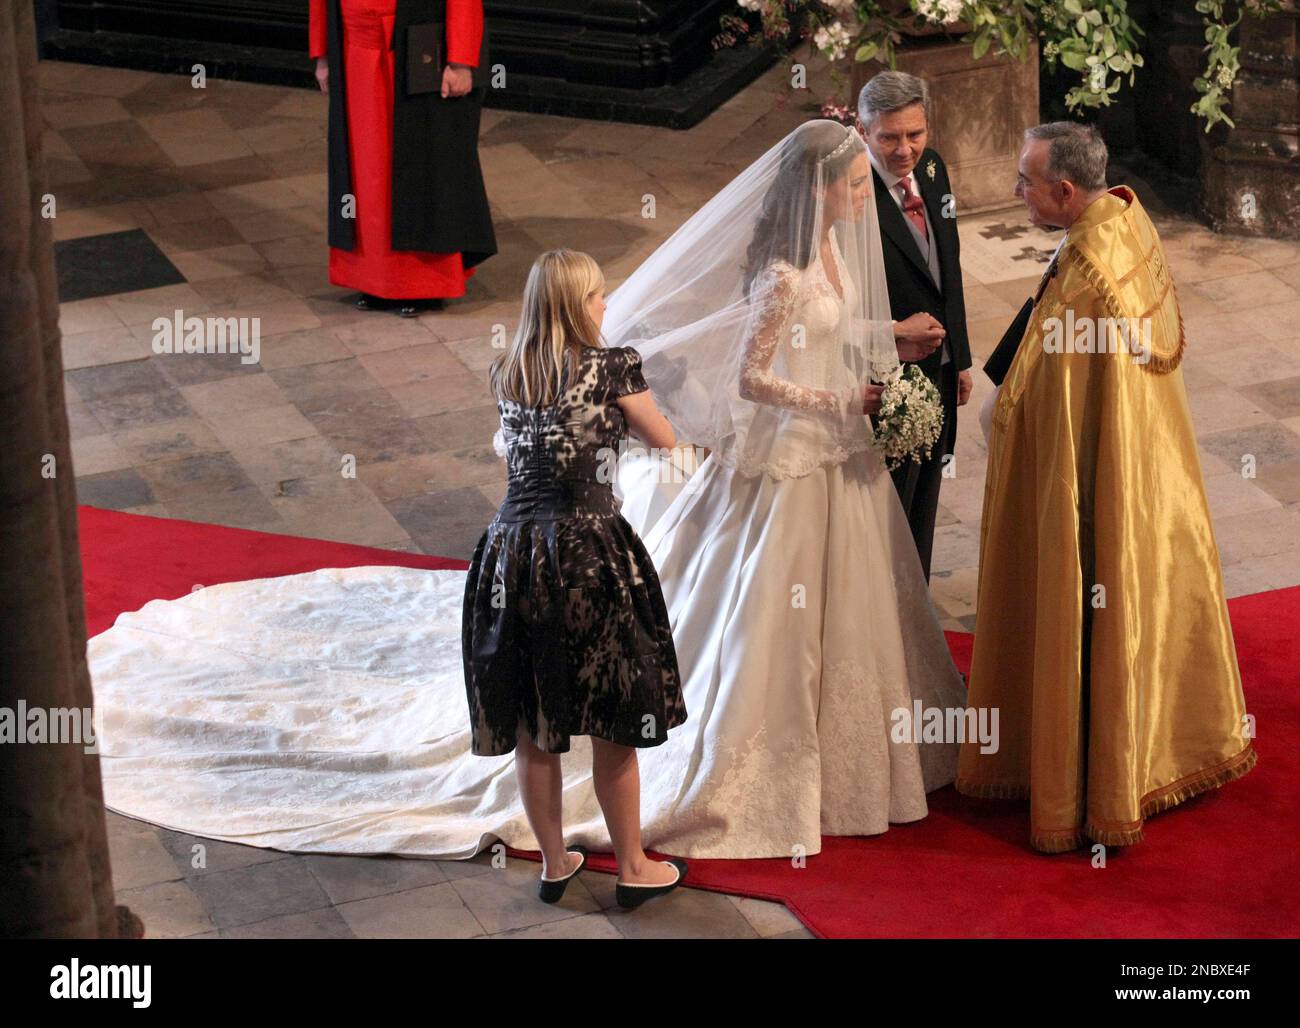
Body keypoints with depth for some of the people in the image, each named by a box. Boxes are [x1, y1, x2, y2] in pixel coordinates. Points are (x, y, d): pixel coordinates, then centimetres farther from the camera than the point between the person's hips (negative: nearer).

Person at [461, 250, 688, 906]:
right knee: (612, 721, 9)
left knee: (531, 725, 13)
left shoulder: (505, 374, 9)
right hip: (586, 550, -4)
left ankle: (554, 863, 25)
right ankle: (633, 868, 20)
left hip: (512, 550, 4)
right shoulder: (610, 368, -4)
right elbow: (663, 441, 9)